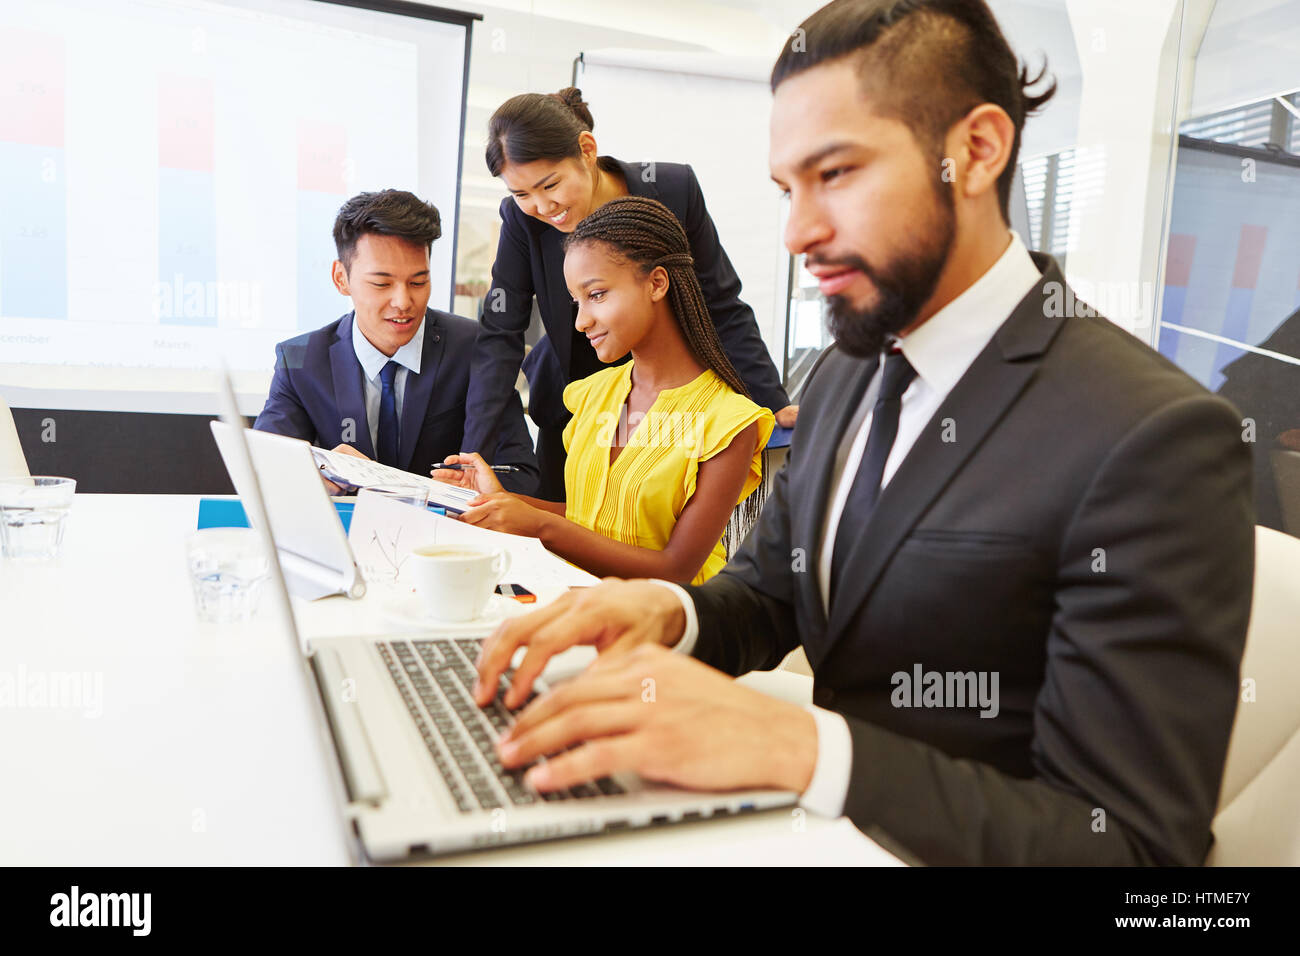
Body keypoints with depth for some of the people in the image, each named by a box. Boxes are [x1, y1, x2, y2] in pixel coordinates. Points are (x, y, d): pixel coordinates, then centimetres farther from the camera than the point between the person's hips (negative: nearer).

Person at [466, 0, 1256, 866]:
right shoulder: (845, 377, 3)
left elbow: (1128, 840, -22)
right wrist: (667, 611, -14)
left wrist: (797, 747, -34)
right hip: (823, 830, 6)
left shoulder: (1155, 439, -21)